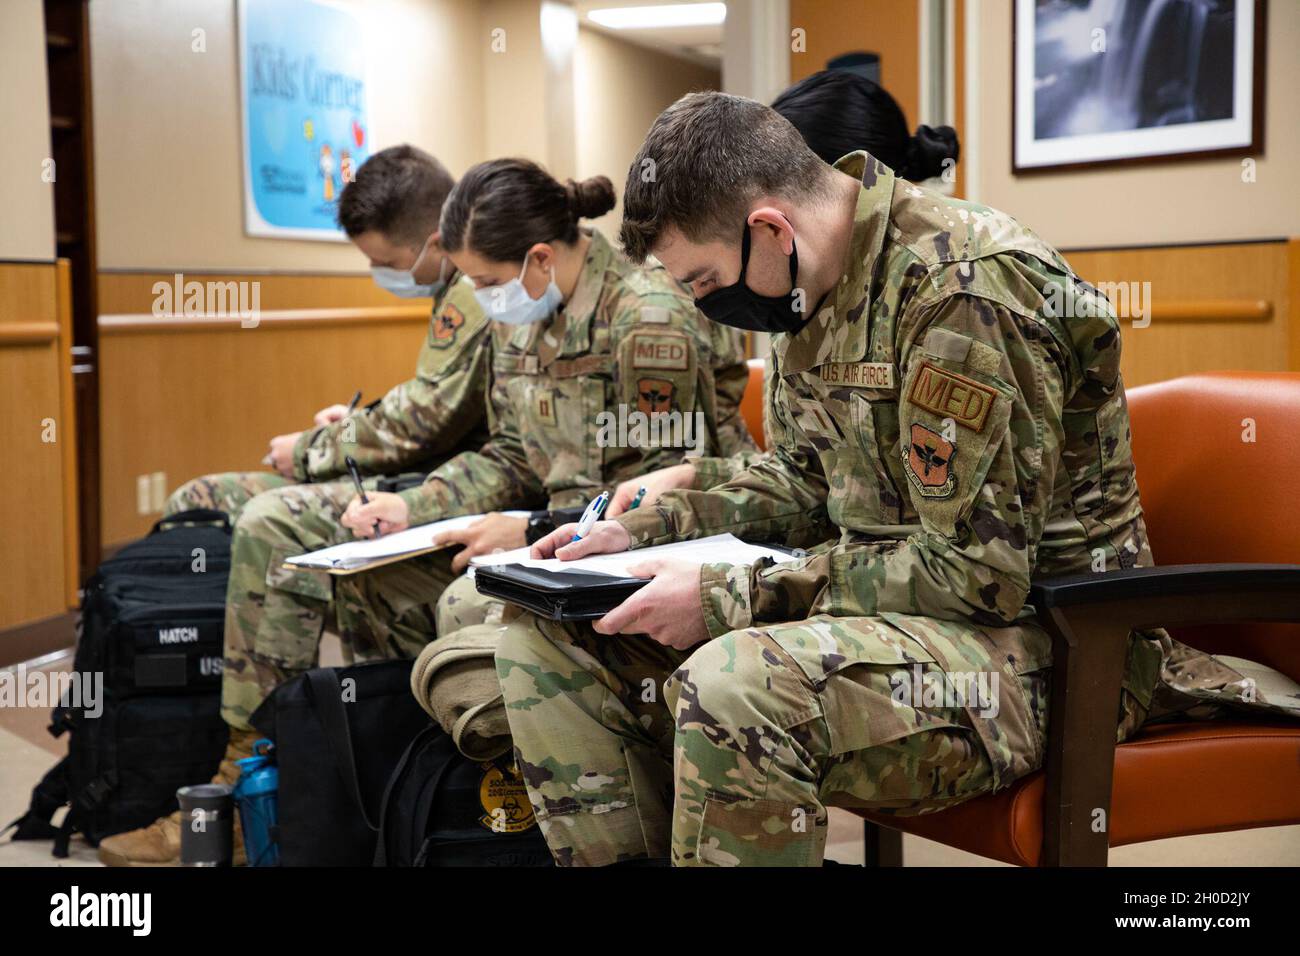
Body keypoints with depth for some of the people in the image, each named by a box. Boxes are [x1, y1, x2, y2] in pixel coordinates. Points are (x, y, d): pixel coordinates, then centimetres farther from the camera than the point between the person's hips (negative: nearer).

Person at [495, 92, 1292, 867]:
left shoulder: (965, 286, -21)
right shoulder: (815, 281, 7)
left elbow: (979, 571, -23)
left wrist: (732, 597, -23)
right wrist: (646, 529, 4)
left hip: (1030, 635, -9)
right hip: (880, 601, 9)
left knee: (734, 687, -39)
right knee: (546, 638, 0)